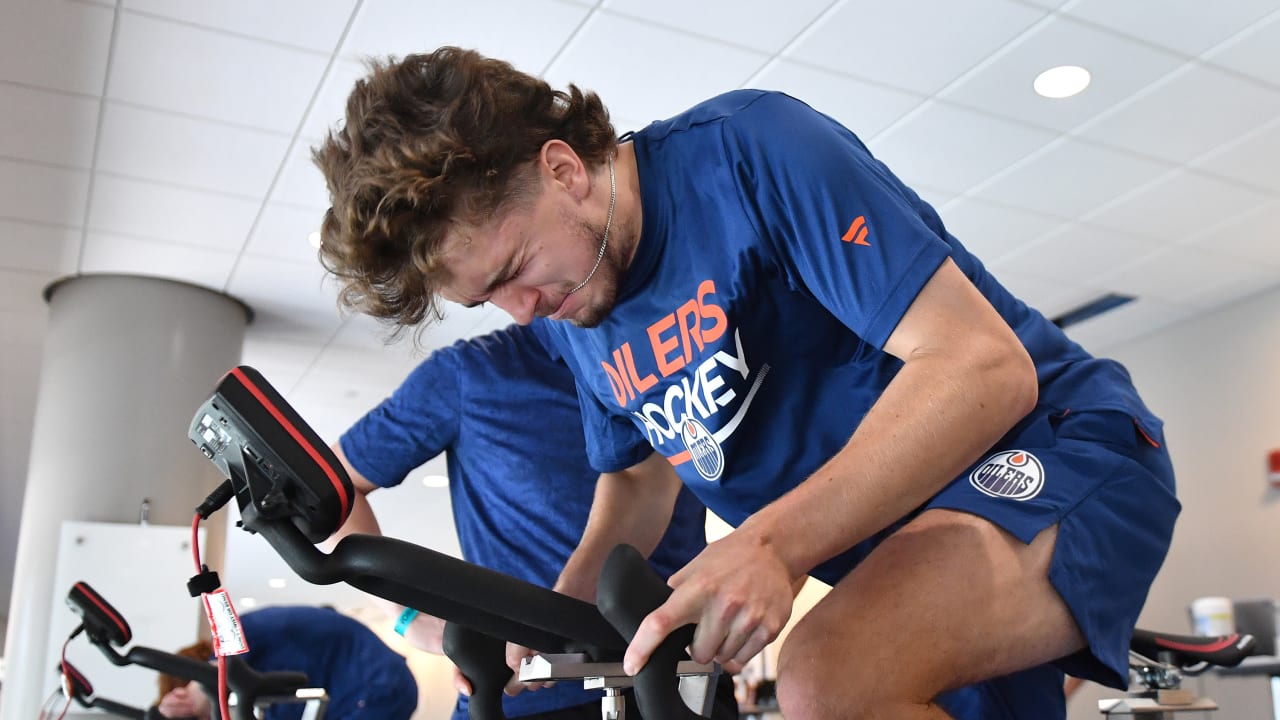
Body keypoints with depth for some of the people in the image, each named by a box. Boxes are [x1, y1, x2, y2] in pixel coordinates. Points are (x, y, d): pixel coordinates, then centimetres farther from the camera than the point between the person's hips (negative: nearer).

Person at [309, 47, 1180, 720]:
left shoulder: (748, 149, -20)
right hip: (911, 523, 8)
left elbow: (985, 365, -26)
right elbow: (634, 479, 18)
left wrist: (773, 540, -35)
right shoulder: (574, 318, 3)